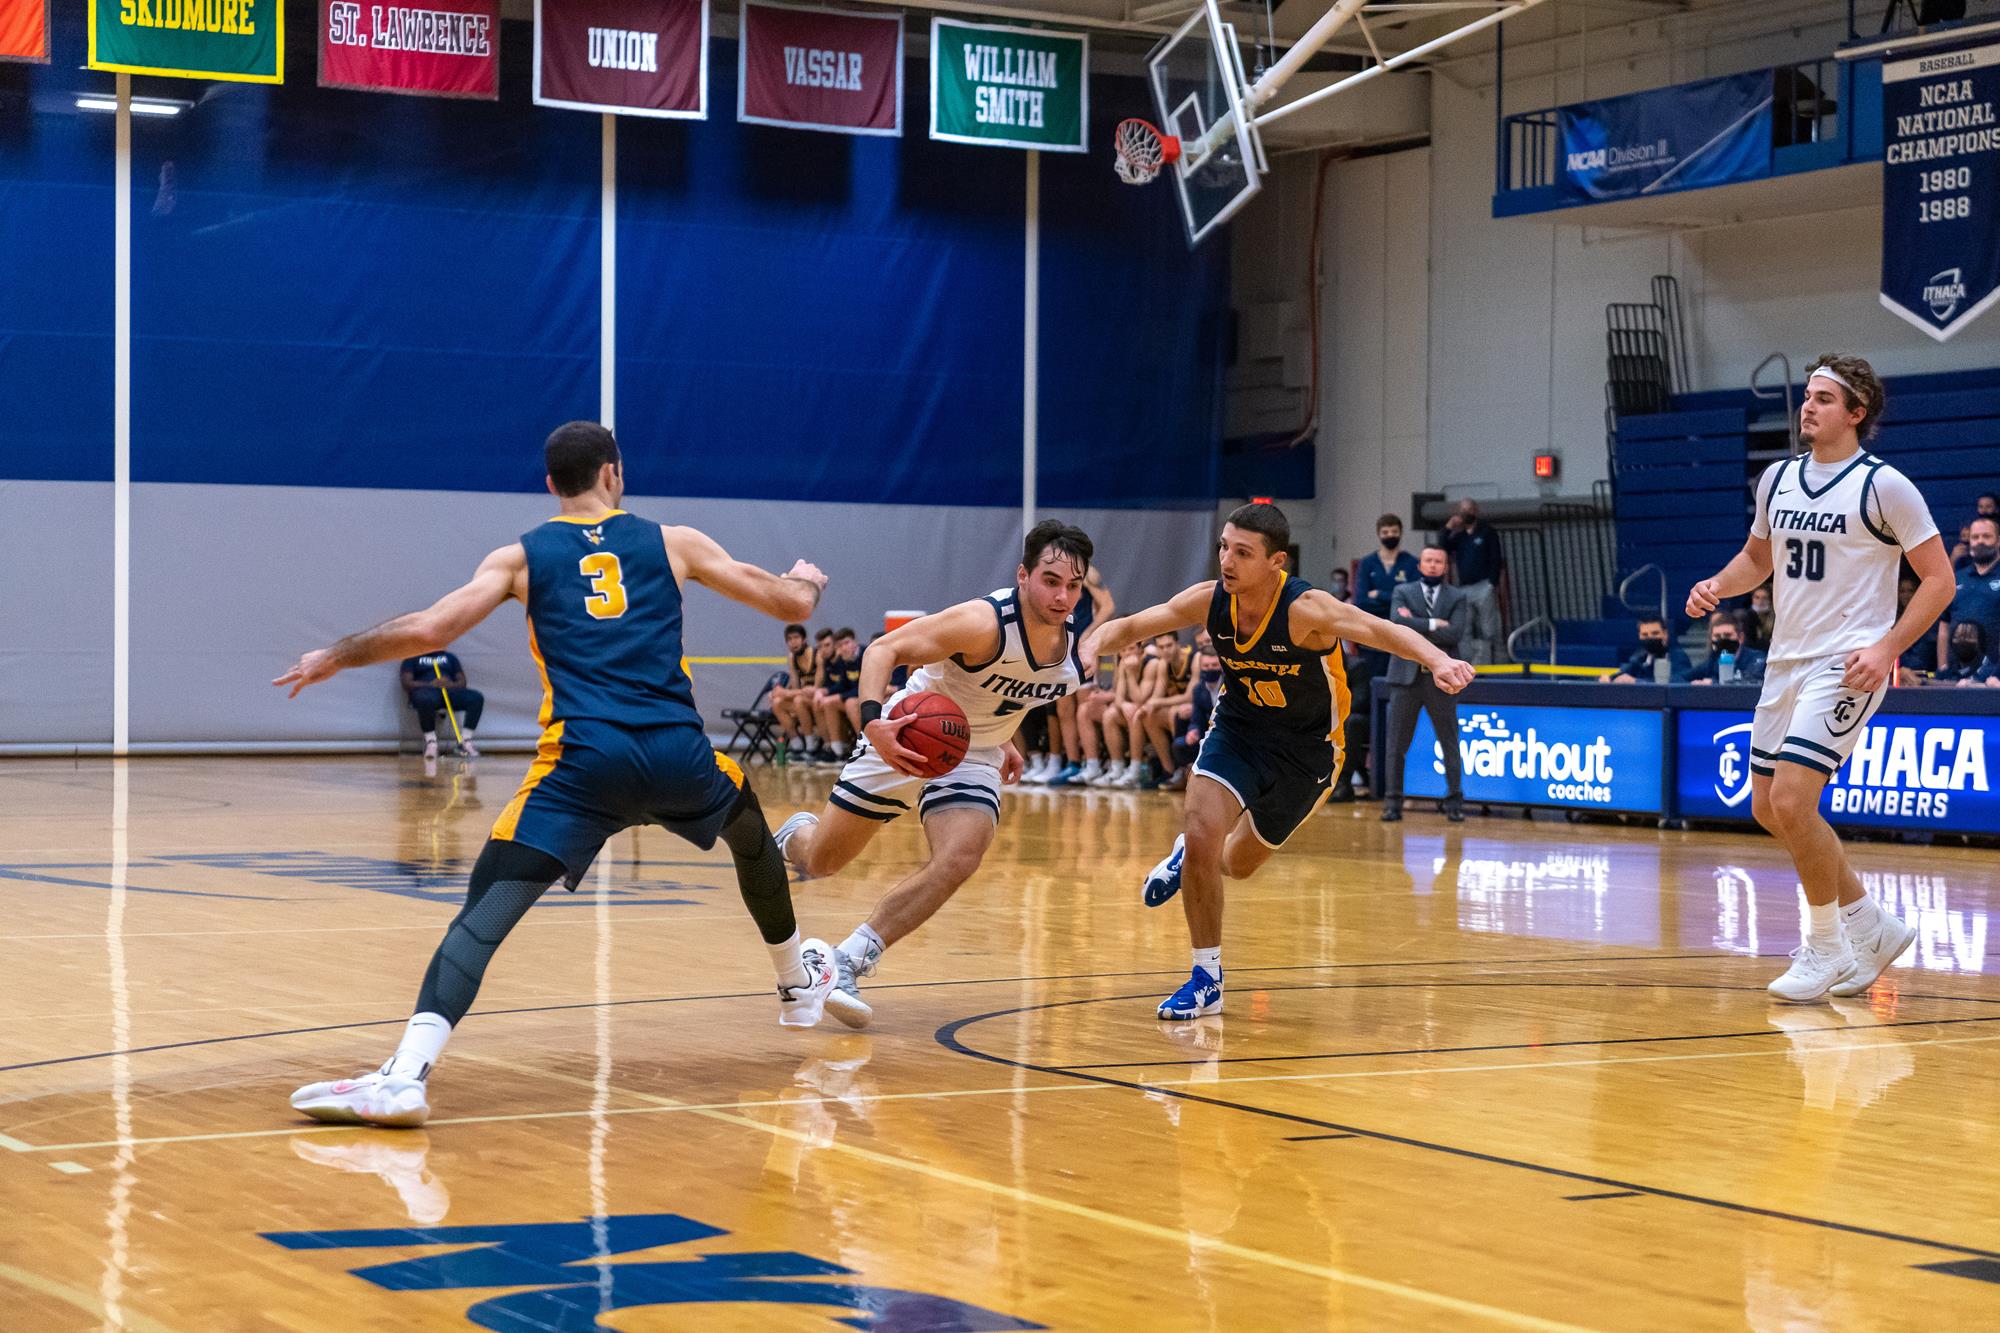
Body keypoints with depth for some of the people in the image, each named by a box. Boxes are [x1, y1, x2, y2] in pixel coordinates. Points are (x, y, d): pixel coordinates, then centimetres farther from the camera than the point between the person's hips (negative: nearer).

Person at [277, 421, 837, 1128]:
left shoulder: (521, 557, 13)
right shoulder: (673, 543, 16)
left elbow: (428, 629, 1)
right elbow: (792, 604, 20)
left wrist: (333, 657, 17)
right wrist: (806, 579, 45)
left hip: (582, 764, -2)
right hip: (679, 756, 2)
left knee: (482, 917, -9)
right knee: (752, 834, 35)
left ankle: (407, 1074, -29)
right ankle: (800, 979, 54)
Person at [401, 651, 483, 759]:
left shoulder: (450, 657, 26)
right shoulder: (412, 658, 17)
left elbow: (462, 682, 16)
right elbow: (406, 683, 2)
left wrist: (450, 684, -9)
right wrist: (430, 684, -14)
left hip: (449, 690, 3)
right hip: (425, 690, -3)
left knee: (477, 698, -26)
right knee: (426, 699, -43)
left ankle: (465, 741, -25)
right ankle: (431, 742, -33)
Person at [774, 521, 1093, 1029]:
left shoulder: (1078, 649, -10)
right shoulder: (985, 622, -31)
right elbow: (882, 649, -29)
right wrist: (873, 721, -43)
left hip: (974, 757, 4)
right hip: (907, 737, -4)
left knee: (961, 858, -25)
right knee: (821, 861, 8)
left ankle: (848, 961, -15)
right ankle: (797, 835, 49)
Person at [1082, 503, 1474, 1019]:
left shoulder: (1305, 609, -31)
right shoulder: (1209, 600, -18)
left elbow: (1381, 630, -44)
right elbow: (1131, 627, -9)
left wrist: (1438, 661, -64)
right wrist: (1091, 645, -32)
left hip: (1305, 749, -2)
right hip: (1237, 729, 2)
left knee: (1239, 864, 15)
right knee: (1201, 836, -20)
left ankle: (1192, 856, 53)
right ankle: (1207, 980, -2)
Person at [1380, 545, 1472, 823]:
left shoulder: (1458, 598, 7)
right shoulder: (1403, 592, 8)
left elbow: (1455, 633, -10)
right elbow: (1398, 624, -11)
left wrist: (1416, 626, -10)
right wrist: (1433, 625, -12)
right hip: (1406, 676, 0)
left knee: (1450, 744, 3)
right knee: (1396, 743, 0)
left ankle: (1454, 803, 10)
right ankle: (1393, 803, 5)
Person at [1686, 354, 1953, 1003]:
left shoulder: (1883, 485, -10)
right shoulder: (1777, 479, 9)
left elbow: (1938, 578, -8)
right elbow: (1758, 556, 24)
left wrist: (1886, 648, -18)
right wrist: (1717, 585, 2)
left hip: (1848, 665, -8)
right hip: (1786, 659, 8)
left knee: (1790, 798, -19)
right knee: (1769, 808, 9)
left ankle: (1827, 947, 0)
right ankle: (1871, 928, 25)